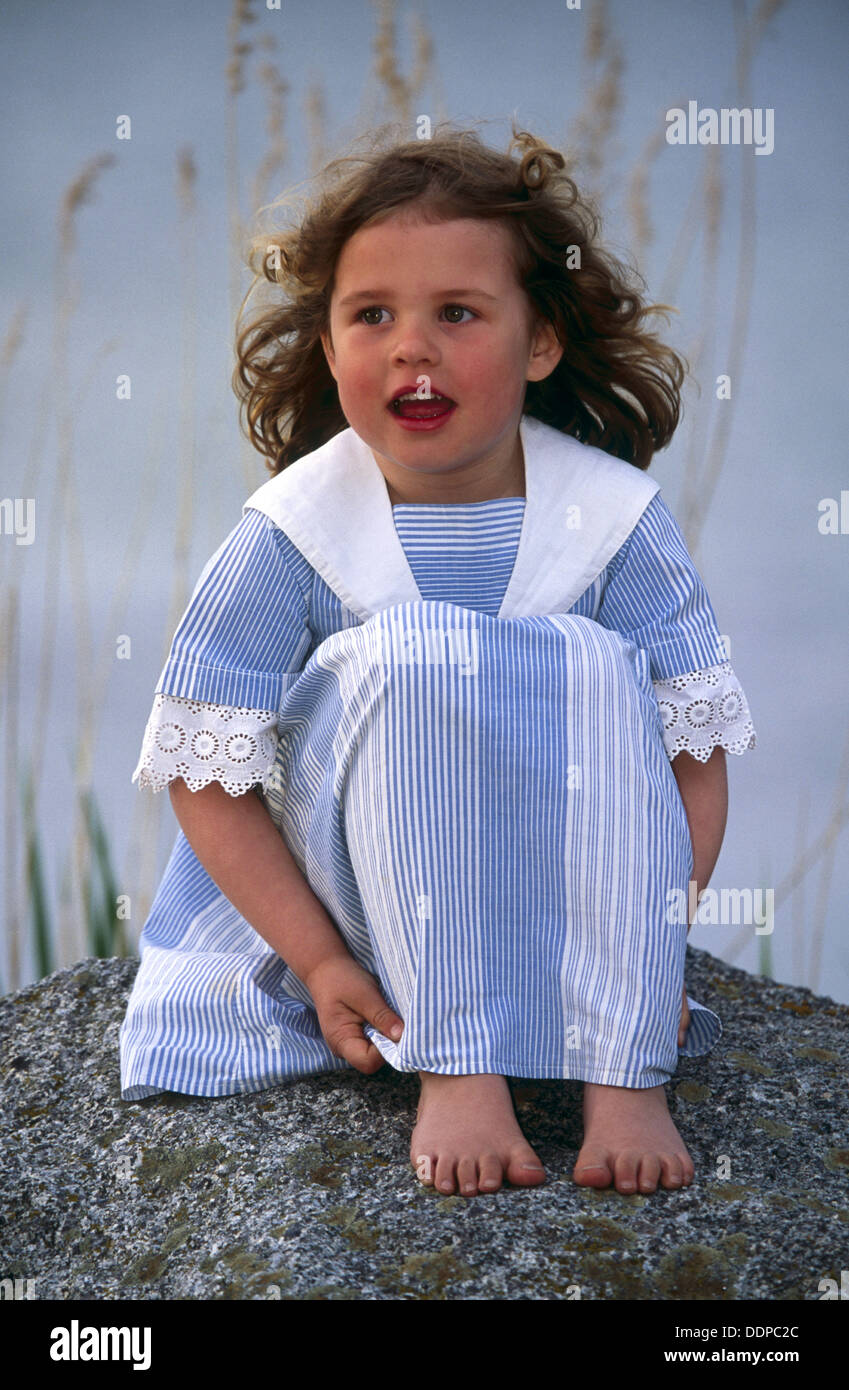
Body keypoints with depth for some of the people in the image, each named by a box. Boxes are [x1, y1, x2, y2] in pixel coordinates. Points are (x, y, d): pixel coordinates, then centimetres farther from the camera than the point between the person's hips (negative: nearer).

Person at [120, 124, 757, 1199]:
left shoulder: (614, 516, -10)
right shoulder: (289, 536, -14)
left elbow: (695, 752, -9)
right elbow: (207, 778, -11)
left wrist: (651, 943, -18)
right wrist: (319, 961, -17)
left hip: (561, 878, 2)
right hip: (353, 885, -1)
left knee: (598, 670, -26)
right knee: (403, 659, -29)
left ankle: (625, 1074, -28)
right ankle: (455, 1070, -29)